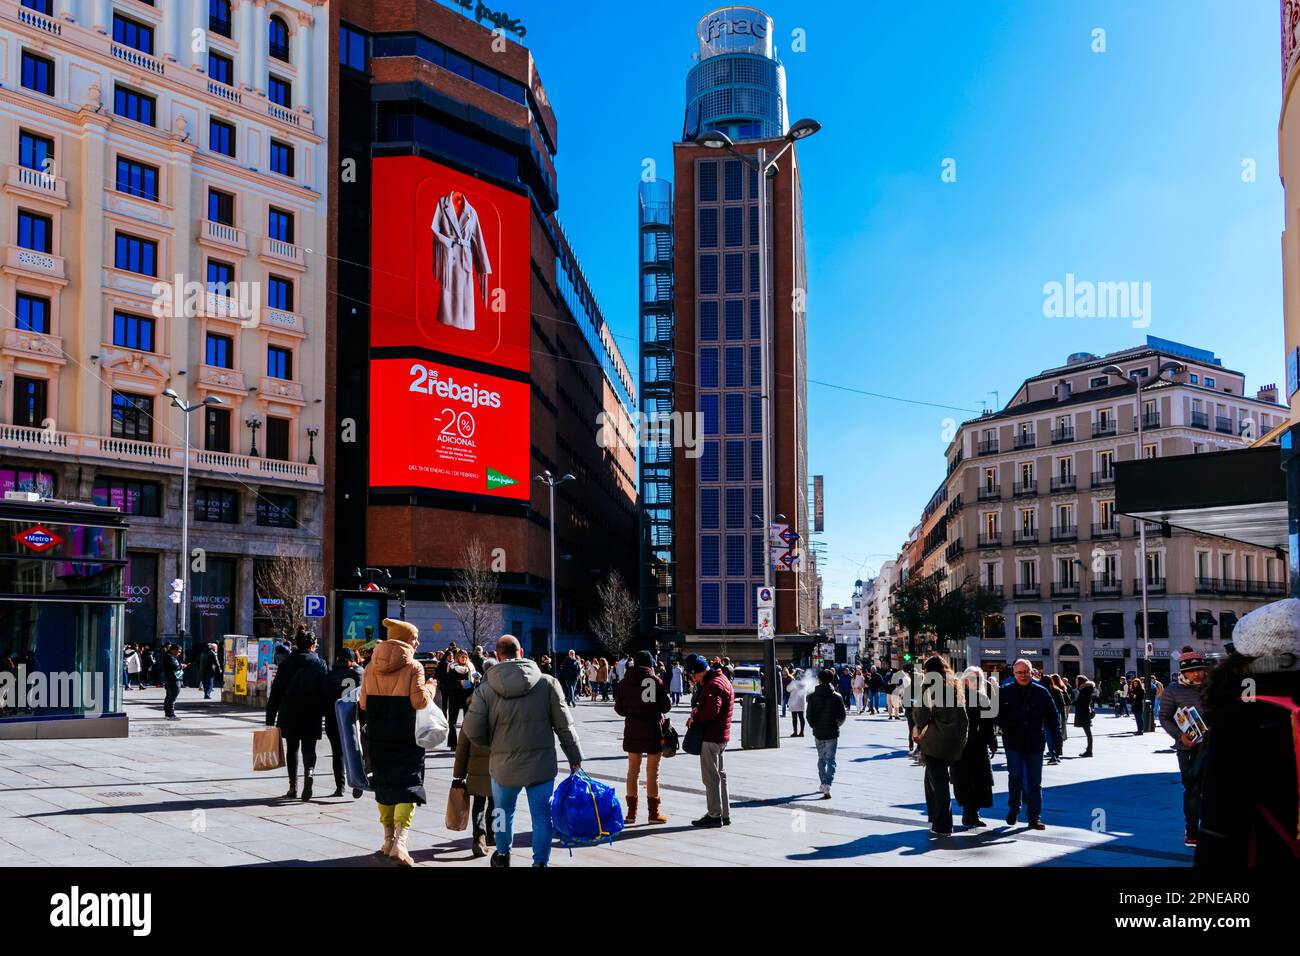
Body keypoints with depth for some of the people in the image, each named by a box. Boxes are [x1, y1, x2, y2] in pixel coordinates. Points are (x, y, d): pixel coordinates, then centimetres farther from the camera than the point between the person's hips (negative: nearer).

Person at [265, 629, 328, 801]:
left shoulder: (287, 663, 2)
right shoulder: (320, 664, 0)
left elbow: (276, 690, 1)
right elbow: (325, 690, -4)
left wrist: (270, 717, 4)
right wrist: (323, 711, 4)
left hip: (289, 714, 1)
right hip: (312, 715, -1)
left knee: (292, 748, 13)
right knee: (309, 748, 6)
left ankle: (293, 787, 13)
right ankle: (309, 772, -24)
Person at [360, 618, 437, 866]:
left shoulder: (371, 667, 4)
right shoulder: (413, 667, -10)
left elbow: (363, 703, 4)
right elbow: (419, 701, -15)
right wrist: (430, 687, 4)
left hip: (378, 738, 5)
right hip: (407, 738, -4)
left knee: (384, 785, 16)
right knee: (407, 785, -3)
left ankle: (389, 839, 23)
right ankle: (400, 841, -18)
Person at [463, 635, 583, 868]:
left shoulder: (485, 689, -7)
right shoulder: (547, 683, -7)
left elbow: (473, 731, -7)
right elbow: (564, 726, -4)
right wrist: (575, 759, 7)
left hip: (504, 767, 1)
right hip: (541, 765, -1)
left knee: (504, 812, 24)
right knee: (542, 816, 12)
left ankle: (502, 854, 41)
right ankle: (540, 861, 17)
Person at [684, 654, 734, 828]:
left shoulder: (714, 685, -18)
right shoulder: (720, 679, 16)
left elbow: (711, 712, -27)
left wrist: (695, 717, -12)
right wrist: (697, 710, -2)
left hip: (711, 736, -11)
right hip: (721, 735, 11)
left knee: (711, 776, -4)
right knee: (720, 775, 15)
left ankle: (715, 815, -1)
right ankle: (724, 815, 22)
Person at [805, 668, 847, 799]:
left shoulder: (812, 696, -6)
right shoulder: (837, 697, -8)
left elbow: (809, 716, -5)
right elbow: (842, 716, -4)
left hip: (818, 733, 2)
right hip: (832, 733, -2)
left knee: (821, 759, 19)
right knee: (831, 760, 1)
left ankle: (823, 784, 25)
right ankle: (827, 785, -17)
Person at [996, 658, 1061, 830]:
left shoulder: (1041, 692, 3)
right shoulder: (1006, 691, -1)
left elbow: (1053, 718, 6)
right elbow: (997, 714, 4)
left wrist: (1056, 742, 3)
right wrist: (1005, 728, -12)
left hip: (1035, 743, 1)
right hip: (1013, 743, -1)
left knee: (1034, 781, 5)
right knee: (1016, 777, -2)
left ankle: (1034, 817, 12)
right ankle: (1013, 810, 19)